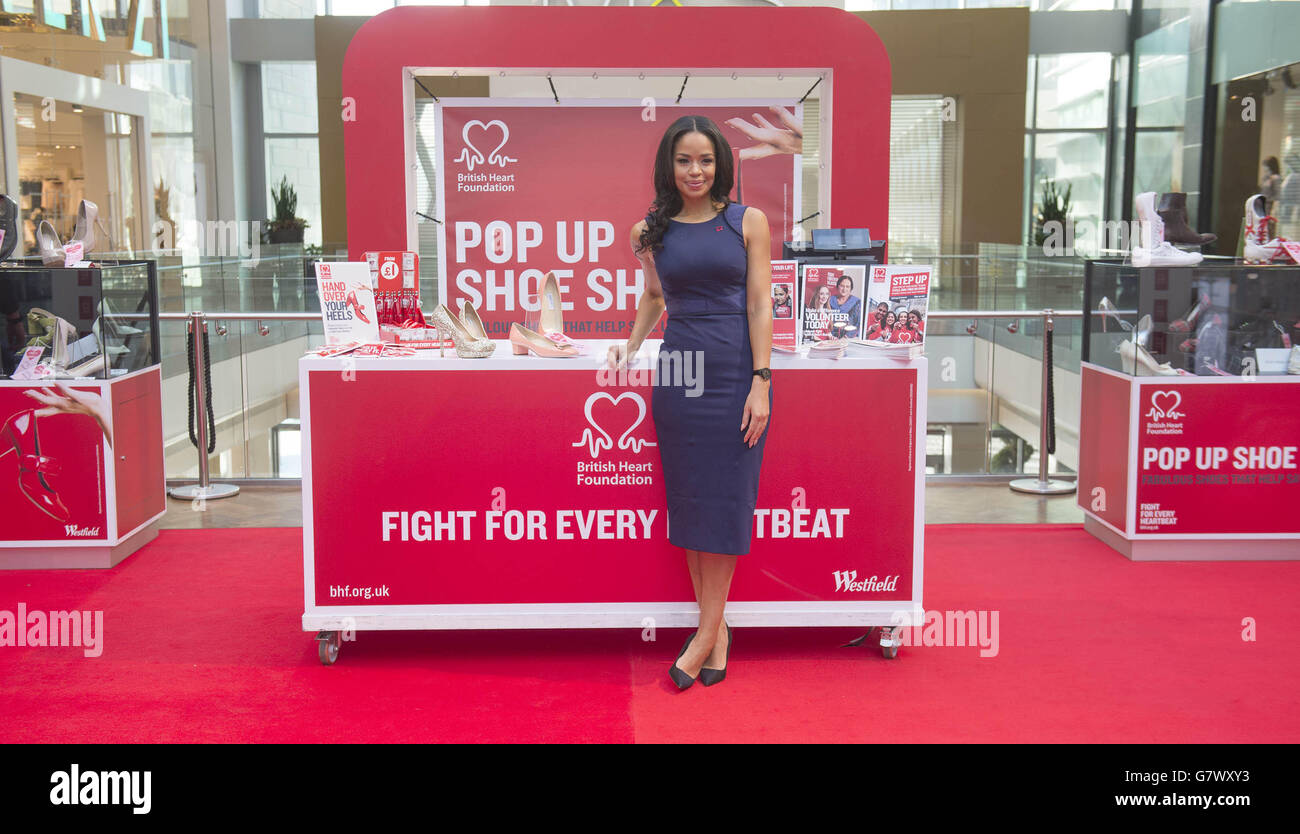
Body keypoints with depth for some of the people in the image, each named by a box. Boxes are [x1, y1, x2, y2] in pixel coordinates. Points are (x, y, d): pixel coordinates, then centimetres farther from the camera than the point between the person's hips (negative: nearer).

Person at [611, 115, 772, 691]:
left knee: (724, 501, 0)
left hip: (735, 372, -2)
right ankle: (716, 628, 15)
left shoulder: (747, 222, 1)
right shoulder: (651, 231, 7)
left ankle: (708, 630, 9)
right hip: (678, 372, 3)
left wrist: (761, 382, -10)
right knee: (689, 499, 4)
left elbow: (760, 304, -3)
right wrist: (631, 345, 9)